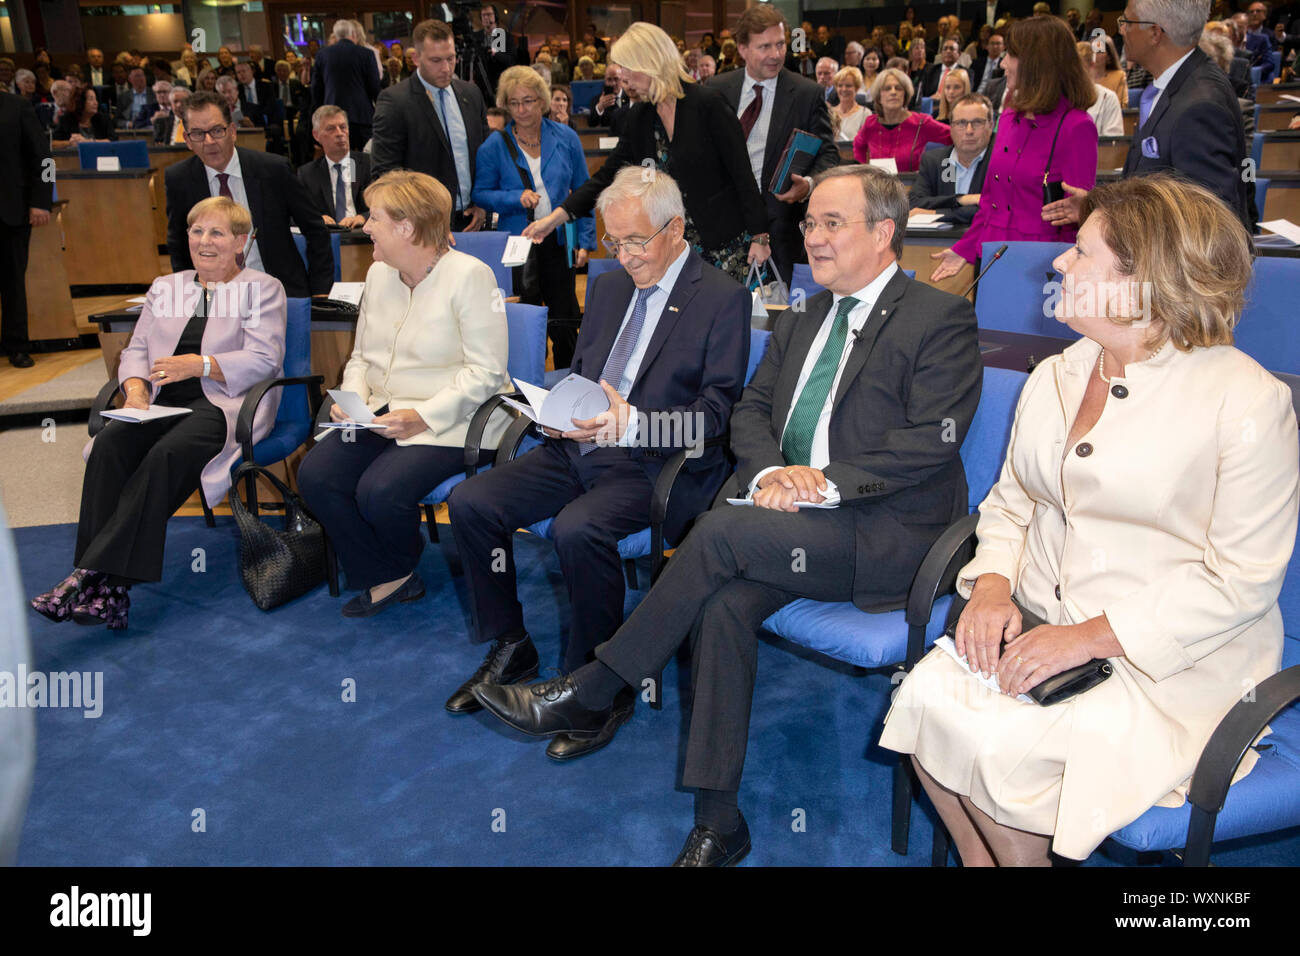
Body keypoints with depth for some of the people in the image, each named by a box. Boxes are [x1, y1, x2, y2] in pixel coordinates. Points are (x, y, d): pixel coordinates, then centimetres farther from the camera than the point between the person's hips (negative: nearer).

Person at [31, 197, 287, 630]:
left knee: (167, 454, -34)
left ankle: (94, 573, -33)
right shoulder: (165, 287, 25)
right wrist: (135, 388, -4)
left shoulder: (263, 288, 9)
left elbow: (264, 360, -4)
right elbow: (136, 349, 18)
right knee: (110, 444, -26)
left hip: (224, 404, -4)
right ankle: (107, 591, -32)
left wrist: (198, 364, -15)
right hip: (165, 403, 5)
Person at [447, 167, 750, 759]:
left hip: (653, 461, -7)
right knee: (470, 501, -10)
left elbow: (717, 409, -11)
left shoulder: (723, 298, -4)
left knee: (578, 528, -34)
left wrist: (633, 422, -25)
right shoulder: (608, 288, 18)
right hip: (579, 447, 7)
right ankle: (509, 648, 7)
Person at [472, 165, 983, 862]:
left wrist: (829, 481, -19)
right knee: (725, 604, -24)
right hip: (787, 523, 6)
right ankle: (717, 822, -14)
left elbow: (932, 439, -13)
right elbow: (750, 412, 14)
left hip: (887, 532, -6)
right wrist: (769, 472, -8)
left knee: (722, 530, -27)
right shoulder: (801, 321, 21)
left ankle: (590, 693, -13)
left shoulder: (940, 319, -2)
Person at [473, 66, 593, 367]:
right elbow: (481, 194, 2)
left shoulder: (566, 138, 3)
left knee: (564, 321, 4)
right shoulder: (494, 146, -1)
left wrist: (585, 240, 2)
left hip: (558, 242, 1)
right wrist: (516, 198, -15)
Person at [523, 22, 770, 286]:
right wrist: (555, 218, 2)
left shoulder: (707, 103, -9)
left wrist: (759, 237, -10)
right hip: (671, 249, 5)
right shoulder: (639, 117, 8)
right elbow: (607, 176, 10)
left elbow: (742, 173, -9)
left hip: (725, 245, -5)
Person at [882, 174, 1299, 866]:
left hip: (1174, 663, -6)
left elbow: (1243, 578, -14)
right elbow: (1010, 500, 16)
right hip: (1039, 628, 6)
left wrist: (1088, 638, -20)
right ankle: (980, 859, 5)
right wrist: (992, 588, -6)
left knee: (1003, 754, -24)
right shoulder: (1054, 378, 10)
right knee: (926, 698, -19)